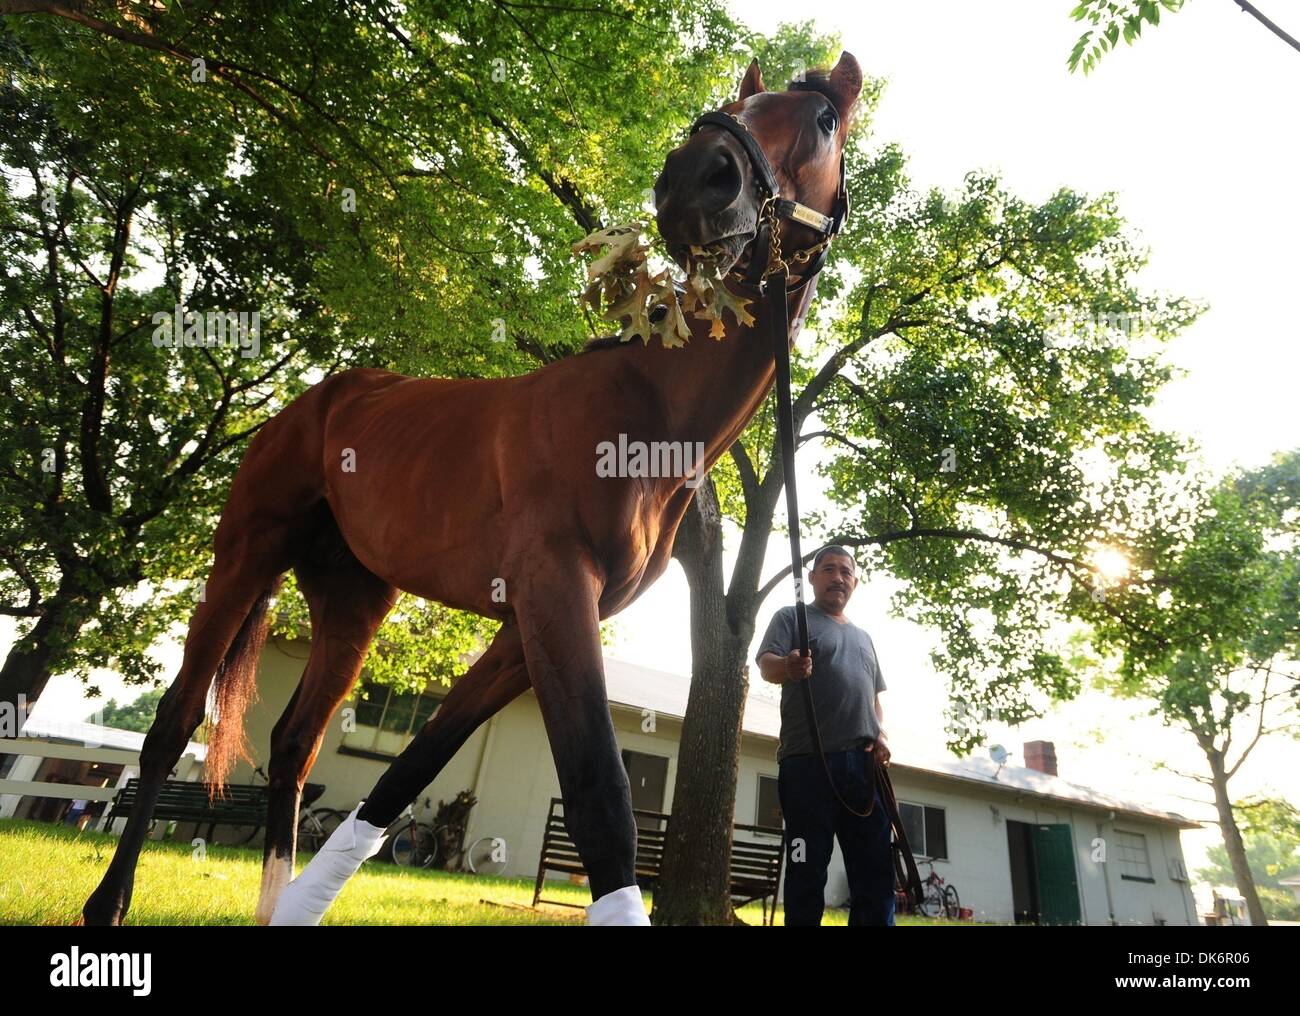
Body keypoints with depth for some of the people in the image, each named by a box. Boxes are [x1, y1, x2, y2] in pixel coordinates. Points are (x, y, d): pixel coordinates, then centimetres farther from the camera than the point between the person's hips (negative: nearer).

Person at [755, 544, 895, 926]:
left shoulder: (863, 636, 25)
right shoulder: (791, 617, 6)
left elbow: (873, 696, 25)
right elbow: (766, 665, -11)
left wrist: (881, 735, 4)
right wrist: (788, 666, -35)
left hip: (863, 763, 6)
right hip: (809, 761, -6)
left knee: (875, 870, 6)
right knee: (807, 870, -3)